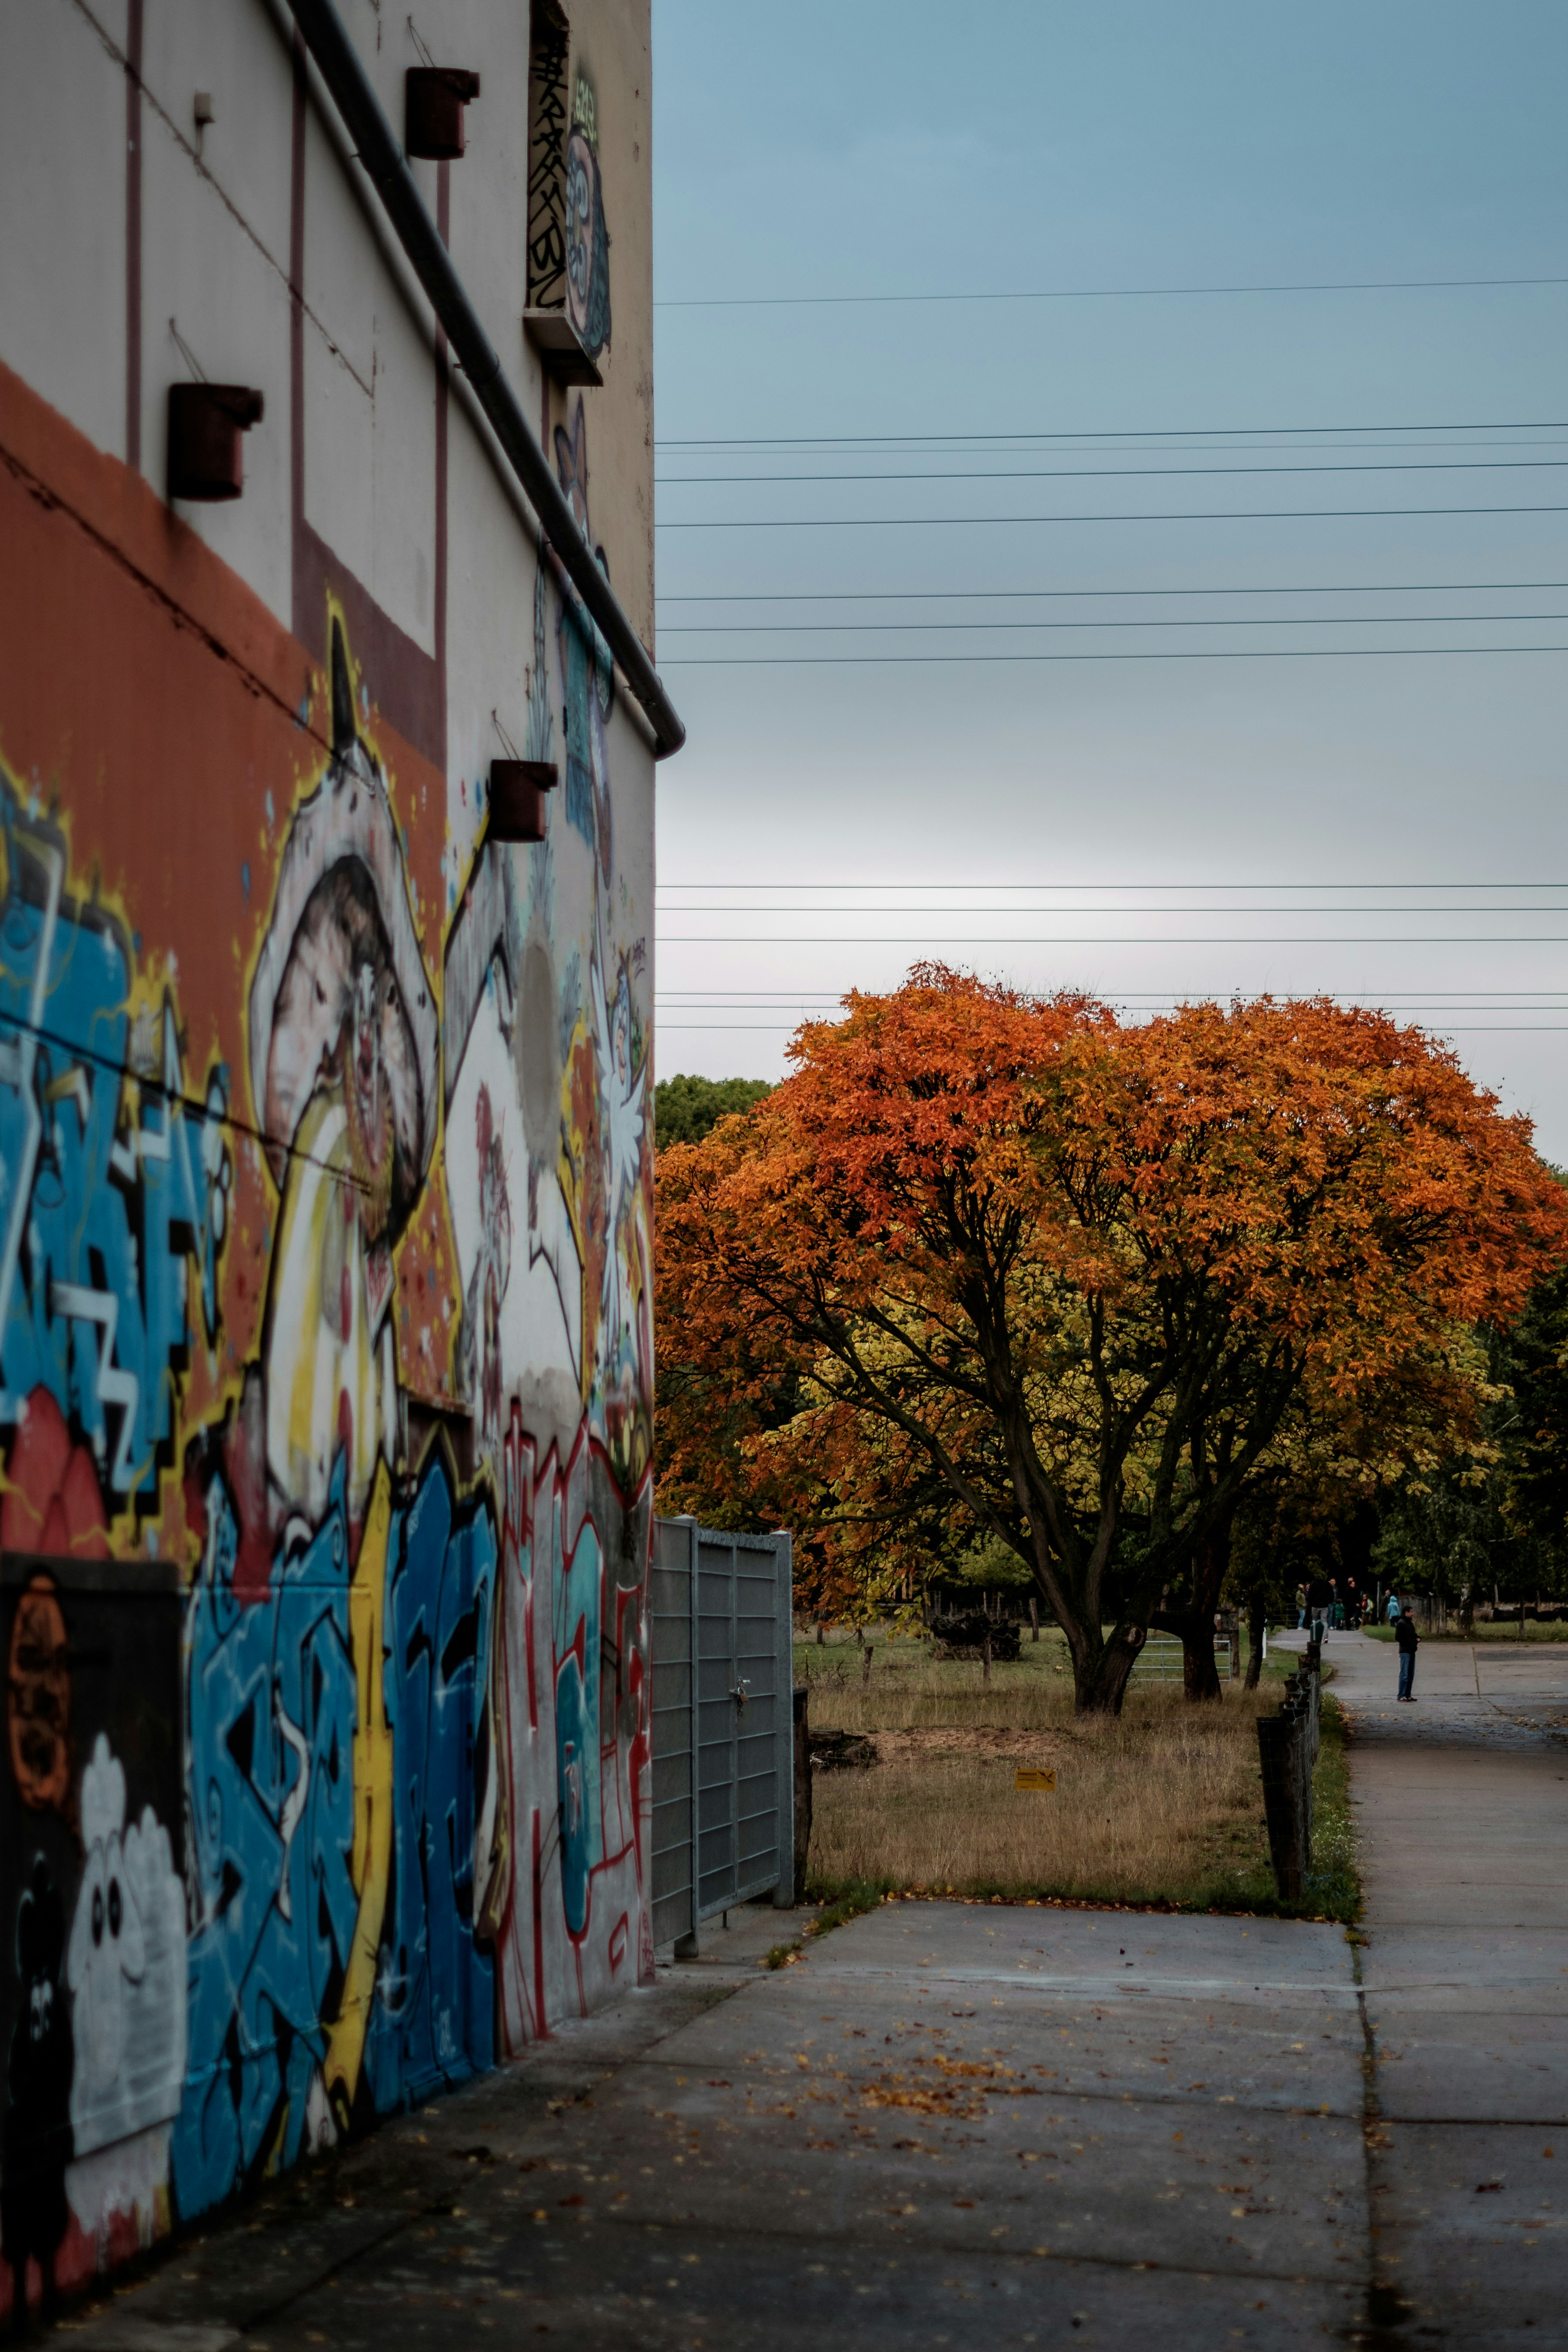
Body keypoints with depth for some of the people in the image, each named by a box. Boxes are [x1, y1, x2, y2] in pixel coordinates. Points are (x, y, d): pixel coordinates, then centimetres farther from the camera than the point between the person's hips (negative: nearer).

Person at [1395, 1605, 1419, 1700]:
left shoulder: (1410, 1623, 17)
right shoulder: (1401, 1624, -10)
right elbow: (1397, 1637, -14)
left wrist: (1418, 1638, 7)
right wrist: (1408, 1642, -17)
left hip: (1412, 1651, 9)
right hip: (1405, 1652, -9)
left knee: (1411, 1675, 12)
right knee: (1404, 1675, -10)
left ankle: (1408, 1695, 18)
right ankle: (1402, 1696, -8)